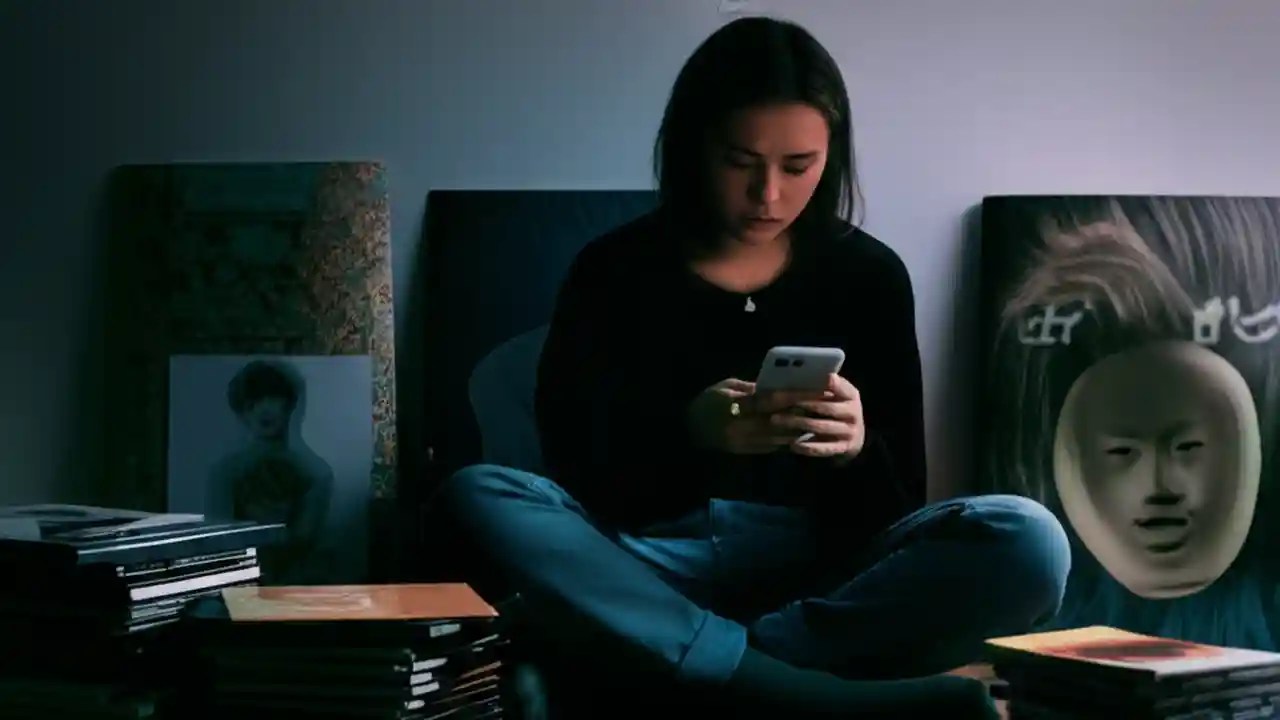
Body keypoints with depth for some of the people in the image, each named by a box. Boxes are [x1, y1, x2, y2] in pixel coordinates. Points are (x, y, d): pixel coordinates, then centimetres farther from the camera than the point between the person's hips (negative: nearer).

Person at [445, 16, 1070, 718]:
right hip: (655, 566, 0)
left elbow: (897, 504, 4)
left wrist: (856, 447, -19)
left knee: (1028, 542, -26)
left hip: (818, 569, 1)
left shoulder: (868, 273, 6)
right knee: (477, 495, -31)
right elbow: (573, 470, -5)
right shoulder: (614, 268, 2)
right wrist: (688, 433, -25)